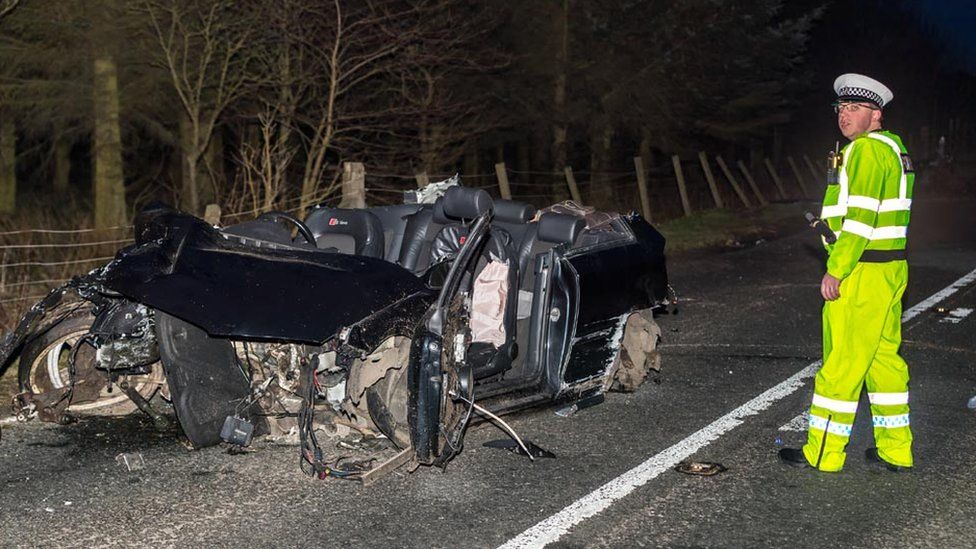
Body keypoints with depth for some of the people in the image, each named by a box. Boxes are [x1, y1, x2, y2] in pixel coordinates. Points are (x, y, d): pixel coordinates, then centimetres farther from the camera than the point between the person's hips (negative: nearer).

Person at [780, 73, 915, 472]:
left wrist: (835, 271, -20)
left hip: (861, 273, -10)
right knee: (883, 356, 14)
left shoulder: (867, 148, -14)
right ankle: (895, 450, 21)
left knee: (842, 362, -3)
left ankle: (824, 453, 4)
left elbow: (860, 216, -21)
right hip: (888, 269, 10)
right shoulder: (891, 149, 18)